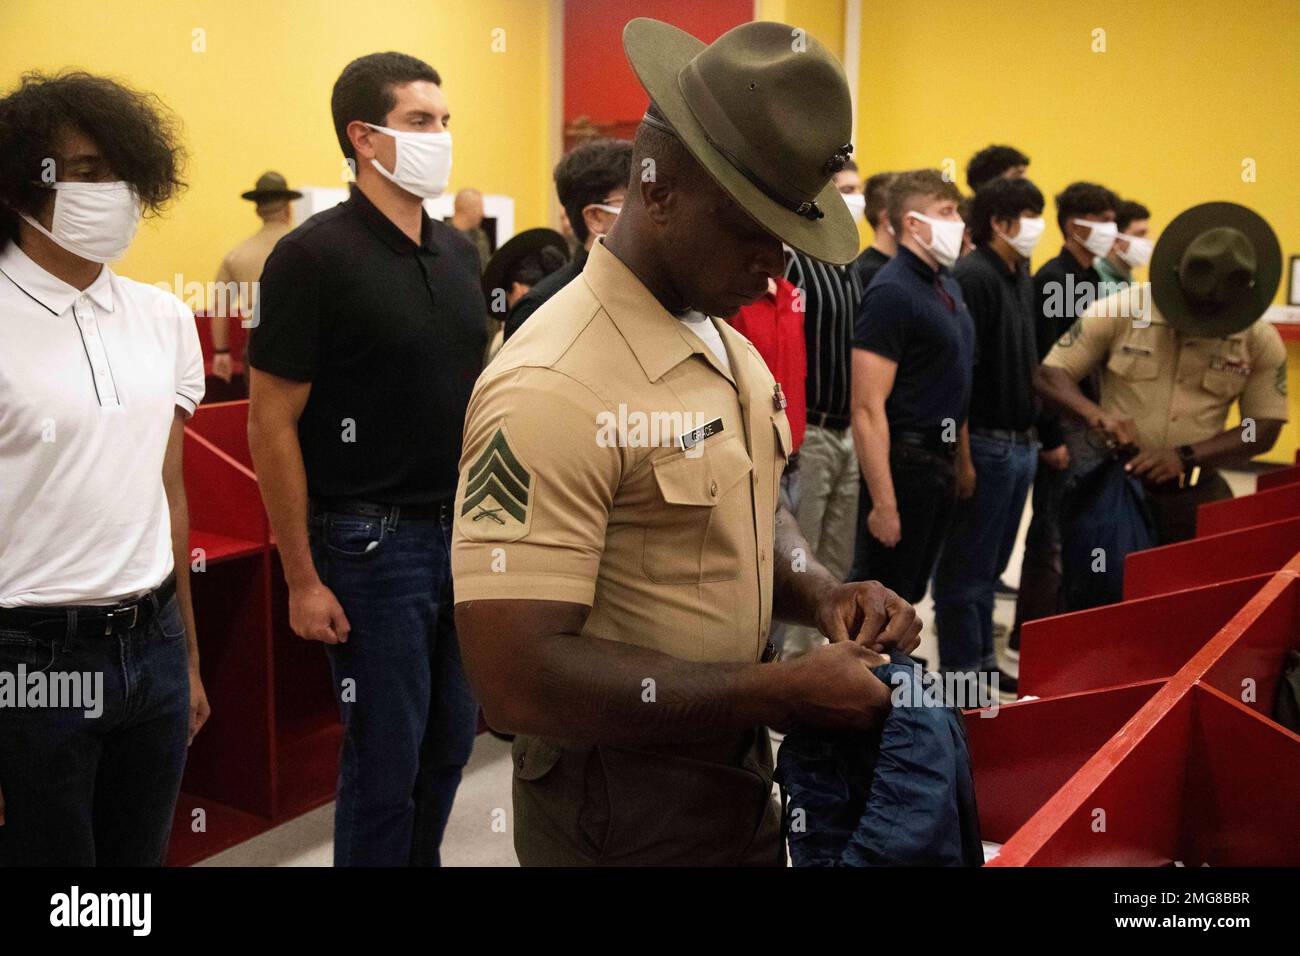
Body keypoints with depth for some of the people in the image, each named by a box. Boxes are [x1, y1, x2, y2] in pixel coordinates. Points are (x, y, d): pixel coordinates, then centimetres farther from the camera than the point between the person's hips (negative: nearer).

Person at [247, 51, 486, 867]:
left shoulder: (460, 251, 8)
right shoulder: (315, 256, -11)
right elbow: (272, 423, -12)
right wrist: (302, 579, -13)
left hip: (463, 526, 6)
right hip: (372, 539, -6)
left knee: (449, 743, 16)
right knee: (386, 758, 5)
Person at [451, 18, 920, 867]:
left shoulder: (730, 348, 4)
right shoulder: (554, 390, -26)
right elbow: (519, 680, -29)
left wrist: (825, 596, -5)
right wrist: (781, 693, -25)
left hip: (737, 773, 9)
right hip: (621, 811, -8)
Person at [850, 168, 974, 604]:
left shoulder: (947, 285, 12)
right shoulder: (891, 293, -16)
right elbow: (868, 408, -21)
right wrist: (883, 503, -23)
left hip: (942, 465, 9)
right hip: (904, 465, -9)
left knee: (909, 592, 17)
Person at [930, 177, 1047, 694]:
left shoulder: (1021, 278, 13)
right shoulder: (971, 278, -15)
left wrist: (1032, 430, 16)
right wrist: (961, 456, -22)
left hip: (1019, 443, 9)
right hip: (985, 445, -9)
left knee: (990, 567, 18)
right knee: (966, 570, 2)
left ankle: (983, 661, 29)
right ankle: (962, 671, 12)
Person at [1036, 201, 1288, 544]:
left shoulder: (1261, 342, 0)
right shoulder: (1119, 311, -6)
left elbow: (1265, 428, 2)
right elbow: (1051, 374, -3)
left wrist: (1186, 456, -13)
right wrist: (1097, 414, -24)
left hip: (1195, 495, 2)